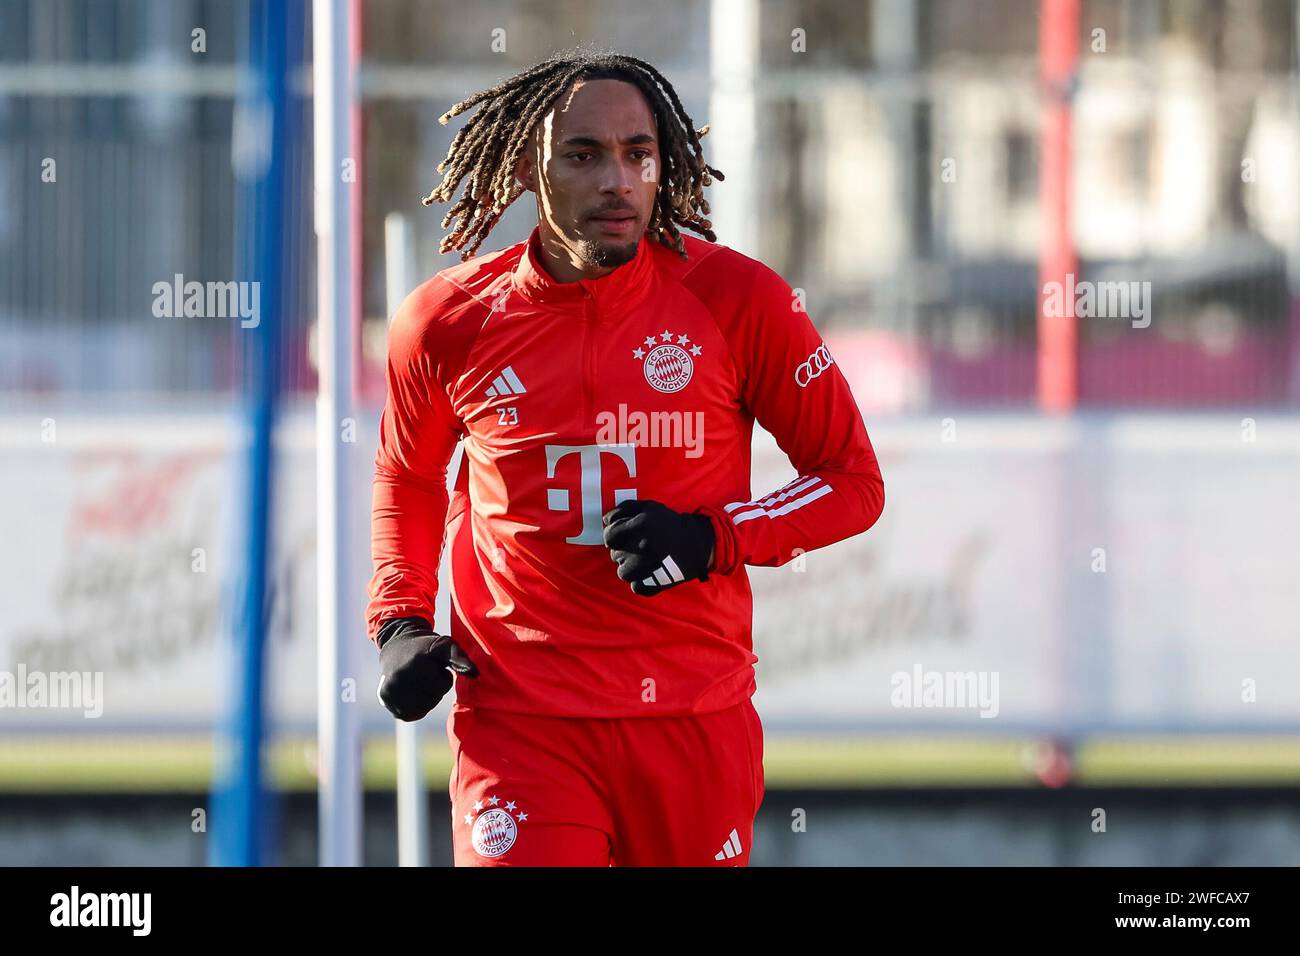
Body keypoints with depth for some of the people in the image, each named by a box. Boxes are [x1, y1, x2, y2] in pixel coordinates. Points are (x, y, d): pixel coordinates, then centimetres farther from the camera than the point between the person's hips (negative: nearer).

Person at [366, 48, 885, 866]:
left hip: (697, 724, 1)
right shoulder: (450, 323, 0)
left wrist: (715, 538, -12)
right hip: (518, 723, -1)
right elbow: (408, 479, 21)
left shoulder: (735, 298, -3)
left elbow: (854, 482, 4)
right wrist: (400, 625, 5)